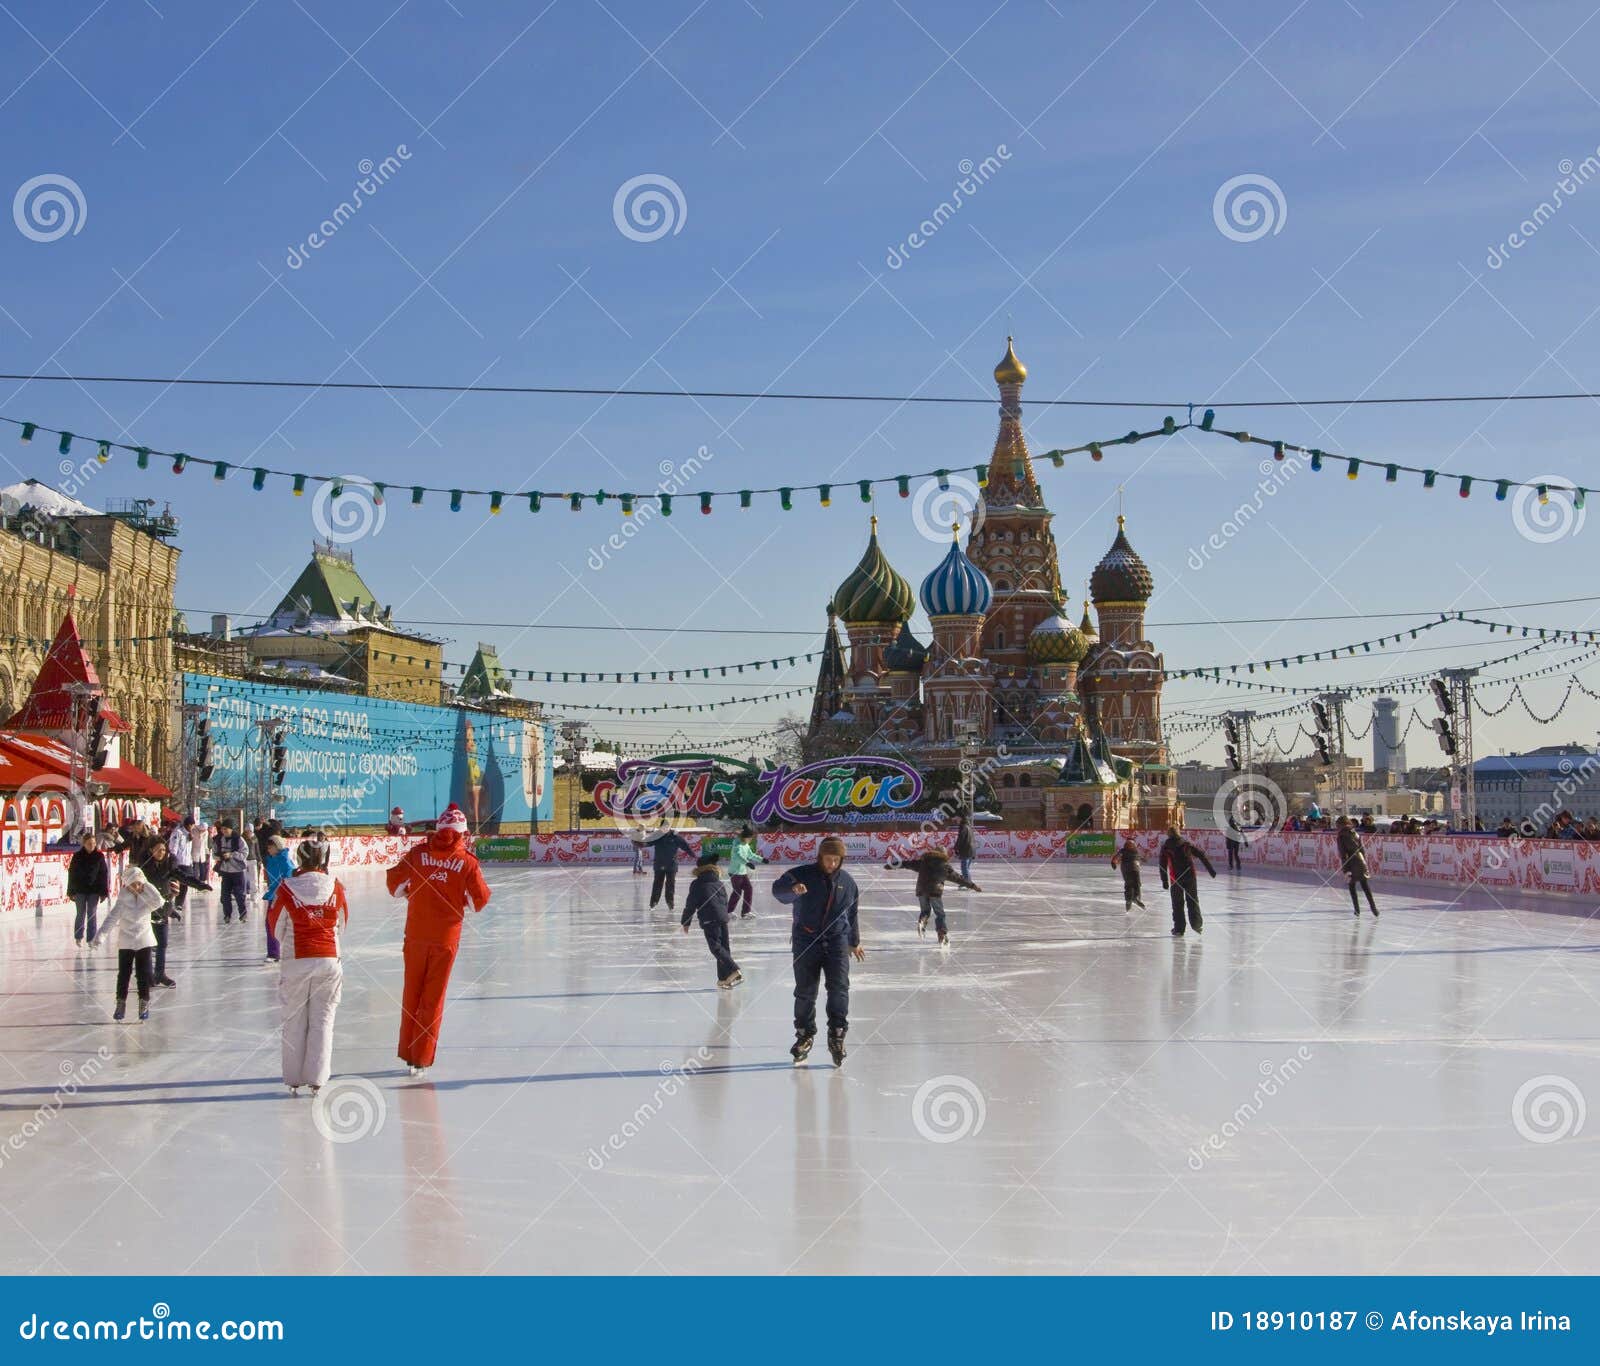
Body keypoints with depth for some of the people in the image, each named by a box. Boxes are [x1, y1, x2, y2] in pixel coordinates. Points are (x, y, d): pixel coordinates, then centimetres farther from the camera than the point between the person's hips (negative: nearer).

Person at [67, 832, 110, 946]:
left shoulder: (99, 856, -2)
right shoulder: (77, 856, -2)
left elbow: (104, 875, 0)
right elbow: (71, 873, 1)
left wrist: (104, 892, -3)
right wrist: (71, 892, -1)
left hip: (94, 890, 0)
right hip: (80, 890, 0)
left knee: (92, 915, 3)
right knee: (81, 914, 7)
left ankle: (91, 939, 9)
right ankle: (78, 937, 20)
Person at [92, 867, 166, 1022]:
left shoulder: (147, 898, -5)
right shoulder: (123, 900, -9)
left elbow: (158, 902, -25)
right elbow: (111, 918, -15)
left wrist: (146, 885, -20)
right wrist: (101, 935, -27)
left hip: (144, 941, 0)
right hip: (126, 942, 0)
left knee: (143, 974, 2)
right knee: (124, 973, 6)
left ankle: (144, 1003, 14)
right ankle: (121, 1003, 20)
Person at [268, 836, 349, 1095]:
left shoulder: (287, 888, -9)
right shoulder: (335, 887, -4)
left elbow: (275, 928, 2)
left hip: (296, 962, -1)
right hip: (328, 961, 1)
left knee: (295, 1022, 10)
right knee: (322, 1020, 8)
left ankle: (294, 1079, 15)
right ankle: (316, 1078, 6)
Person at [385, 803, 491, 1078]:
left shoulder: (418, 853, -2)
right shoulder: (466, 861, -7)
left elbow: (395, 882, 3)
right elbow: (479, 900, -4)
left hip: (416, 935, 2)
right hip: (446, 938, -2)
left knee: (411, 993, 17)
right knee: (433, 999, 7)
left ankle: (408, 1052, 25)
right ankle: (421, 1059, 8)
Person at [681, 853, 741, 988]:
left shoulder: (696, 885, -1)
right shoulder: (719, 883, 16)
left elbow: (690, 905, 0)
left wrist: (686, 922, 8)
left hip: (709, 921, -6)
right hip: (723, 918, 6)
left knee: (716, 947, -11)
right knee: (723, 947, 11)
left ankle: (734, 970, -28)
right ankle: (724, 978, 12)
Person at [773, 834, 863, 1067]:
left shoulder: (847, 882, 7)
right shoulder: (802, 874, -5)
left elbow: (852, 914, 19)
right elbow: (777, 889, -19)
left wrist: (855, 942, 28)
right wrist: (792, 890, -41)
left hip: (836, 941, 1)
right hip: (806, 941, -1)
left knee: (839, 988, -12)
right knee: (805, 991, 5)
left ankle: (837, 1036, -4)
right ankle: (804, 1035, 22)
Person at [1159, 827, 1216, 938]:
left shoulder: (1166, 846, 5)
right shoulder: (1187, 843, 10)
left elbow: (1163, 864, -1)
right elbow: (1201, 855, 8)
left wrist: (1164, 881, 0)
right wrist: (1210, 869, 10)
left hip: (1176, 878, -2)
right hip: (1190, 875, 2)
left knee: (1177, 904, 5)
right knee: (1193, 901, 12)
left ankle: (1179, 929, 4)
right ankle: (1196, 924, 8)